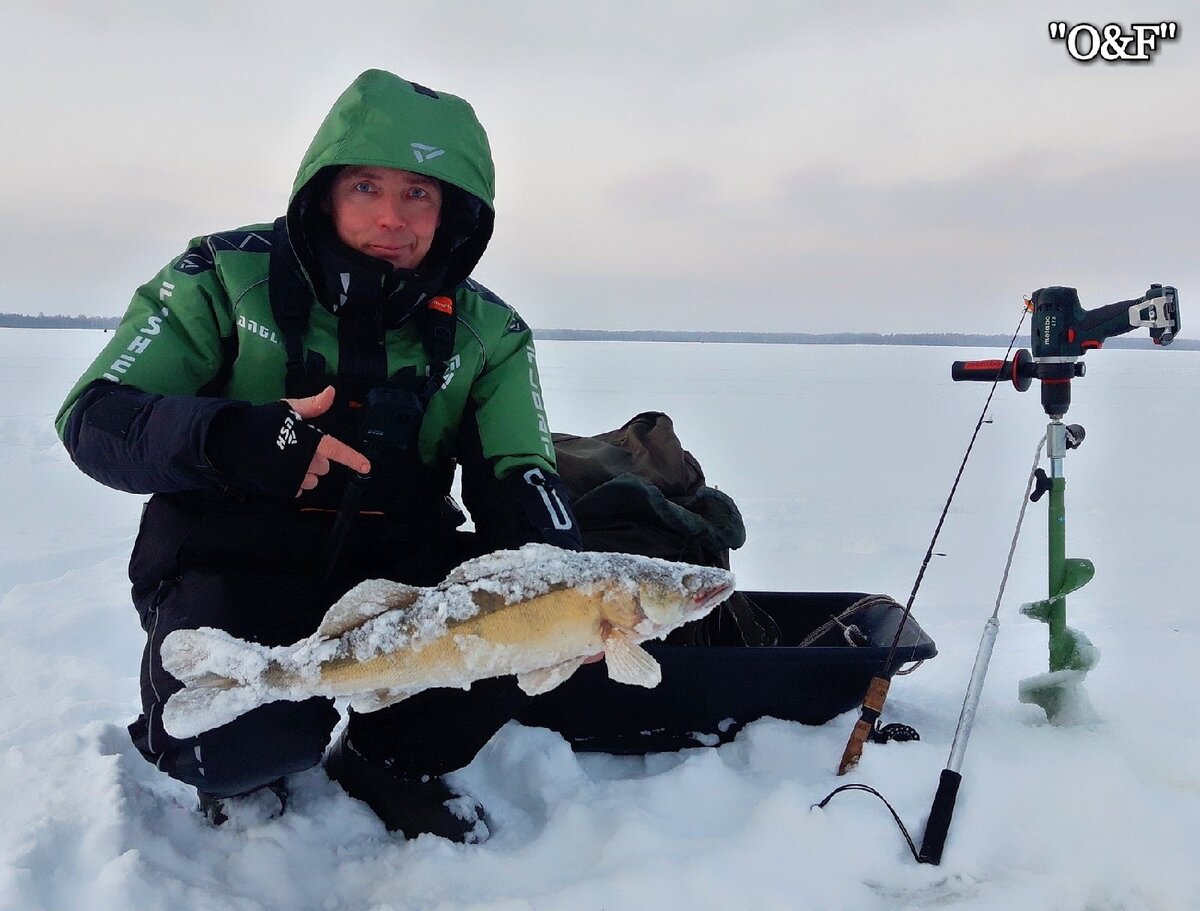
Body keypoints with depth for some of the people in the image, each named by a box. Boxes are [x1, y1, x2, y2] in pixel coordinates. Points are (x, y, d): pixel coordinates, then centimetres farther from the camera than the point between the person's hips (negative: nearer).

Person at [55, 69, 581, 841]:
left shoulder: (486, 332, 0)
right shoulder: (227, 276, -7)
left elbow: (517, 477, -5)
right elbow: (95, 417, -11)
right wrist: (232, 439, -33)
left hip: (395, 563, 3)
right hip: (234, 566, -2)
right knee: (238, 741, -31)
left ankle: (388, 757, 6)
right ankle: (242, 768, 10)